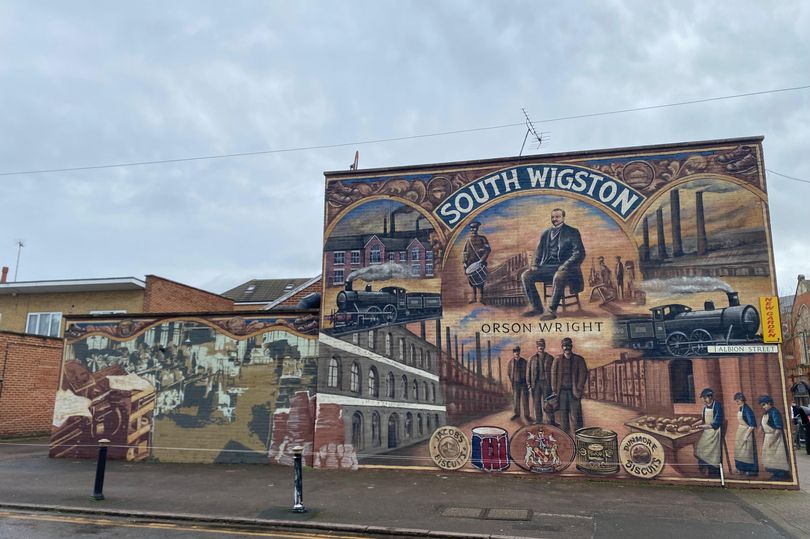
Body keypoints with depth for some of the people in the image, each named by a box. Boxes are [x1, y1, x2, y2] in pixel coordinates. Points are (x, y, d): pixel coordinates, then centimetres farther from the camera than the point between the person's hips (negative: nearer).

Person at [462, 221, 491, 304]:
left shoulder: (482, 239, 0)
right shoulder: (468, 240, 12)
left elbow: (488, 249, -8)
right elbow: (464, 253, 14)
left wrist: (482, 260, -17)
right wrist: (464, 263, 5)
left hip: (479, 263, -4)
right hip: (470, 263, 4)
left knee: (479, 280, -9)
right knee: (472, 280, 7)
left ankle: (481, 297, -7)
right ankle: (474, 297, 15)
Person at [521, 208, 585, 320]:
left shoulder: (572, 232, 3)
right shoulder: (545, 233, 18)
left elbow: (579, 253, -6)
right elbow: (539, 252, 20)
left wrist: (565, 265, -20)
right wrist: (535, 264, -1)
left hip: (563, 267, -5)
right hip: (547, 266, 5)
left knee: (558, 277, -39)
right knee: (525, 276, -15)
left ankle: (552, 310, -28)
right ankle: (537, 307, -5)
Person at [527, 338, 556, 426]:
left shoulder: (550, 358, 4)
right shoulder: (532, 359, 8)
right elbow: (529, 373, 8)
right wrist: (529, 385, 1)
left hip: (546, 383, -2)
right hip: (536, 383, 2)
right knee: (537, 402, 5)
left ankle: (551, 421, 6)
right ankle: (538, 421, 13)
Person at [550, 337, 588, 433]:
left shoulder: (579, 359, 3)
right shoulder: (557, 359, 7)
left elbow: (583, 374, -1)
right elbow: (554, 374, 5)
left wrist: (578, 389, -8)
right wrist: (555, 390, -1)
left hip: (574, 391, -2)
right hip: (562, 391, 2)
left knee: (576, 415, -5)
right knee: (563, 414, 5)